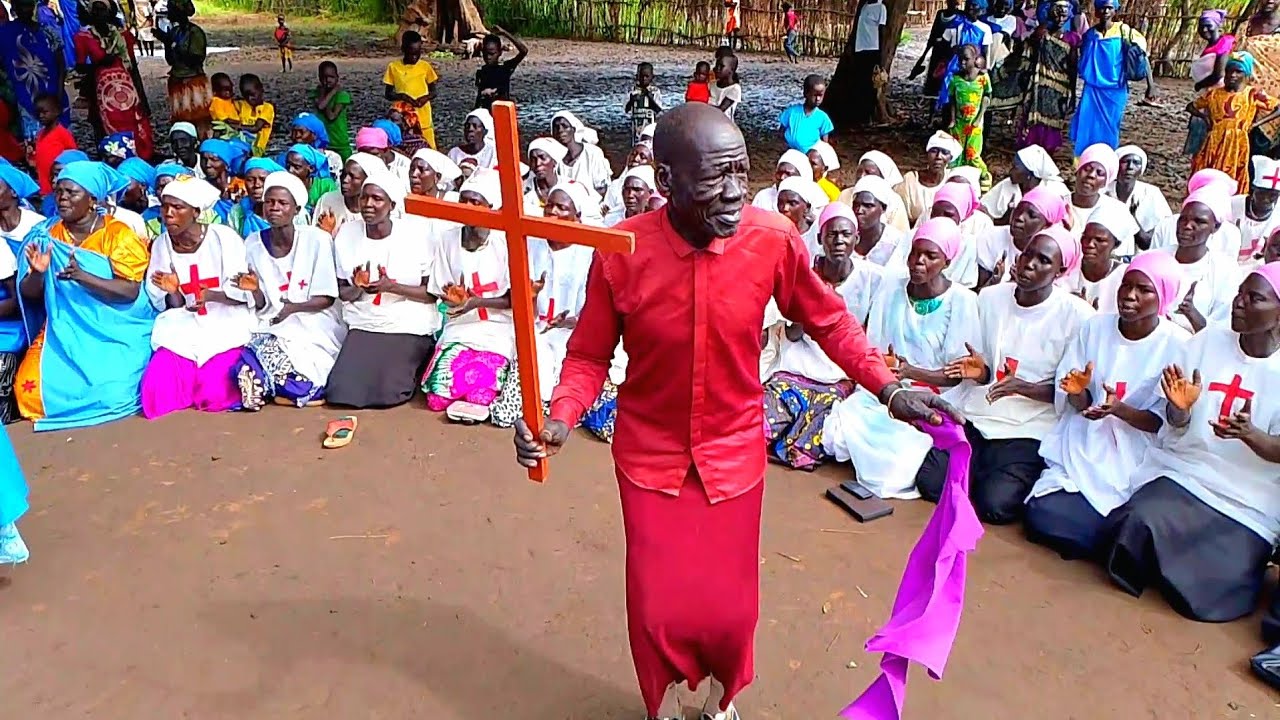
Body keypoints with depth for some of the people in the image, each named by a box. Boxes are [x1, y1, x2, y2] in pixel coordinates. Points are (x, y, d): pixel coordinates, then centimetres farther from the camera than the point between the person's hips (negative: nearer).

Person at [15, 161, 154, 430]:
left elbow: (130, 291, -18)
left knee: (111, 394, -24)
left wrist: (83, 277, -31)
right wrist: (38, 273, -18)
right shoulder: (47, 235, 4)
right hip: (63, 331, 4)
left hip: (116, 333, -4)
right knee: (30, 390, -17)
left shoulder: (118, 234, -8)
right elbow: (28, 294, 4)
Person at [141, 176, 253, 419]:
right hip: (181, 329, 4)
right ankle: (198, 373, 13)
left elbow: (244, 292, -8)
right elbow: (172, 306, 6)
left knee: (215, 397, -22)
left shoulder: (224, 237, -8)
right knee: (157, 394, -17)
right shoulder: (160, 245, 4)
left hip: (225, 325, -3)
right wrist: (172, 292, -17)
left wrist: (212, 295, -26)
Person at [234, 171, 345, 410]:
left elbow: (327, 298, -5)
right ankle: (299, 388, -2)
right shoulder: (253, 244, 3)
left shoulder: (317, 240, -7)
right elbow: (261, 306, 5)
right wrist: (255, 290, -16)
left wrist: (293, 307, -22)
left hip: (315, 328, -3)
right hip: (272, 328, 3)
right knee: (247, 368, -26)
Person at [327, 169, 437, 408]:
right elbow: (342, 292, 9)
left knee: (388, 393, -16)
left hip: (409, 328, -3)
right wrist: (358, 289, -15)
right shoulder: (346, 233, 3)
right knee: (341, 391, -13)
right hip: (363, 326, 3)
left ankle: (410, 368, 14)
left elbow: (433, 292, -6)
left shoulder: (418, 233, -7)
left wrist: (392, 287, -20)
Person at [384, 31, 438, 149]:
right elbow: (387, 94, 4)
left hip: (423, 117, 1)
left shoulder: (425, 66, 2)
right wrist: (402, 96, -16)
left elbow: (433, 91, 8)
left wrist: (426, 98, -14)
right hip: (401, 117, 0)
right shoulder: (393, 66, 0)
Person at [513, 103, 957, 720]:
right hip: (651, 455, -1)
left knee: (730, 605, 12)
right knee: (658, 606, 9)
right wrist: (560, 420, -24)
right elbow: (589, 356, -7)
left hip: (733, 454, 1)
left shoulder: (772, 239, -18)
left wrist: (888, 391, -9)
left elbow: (828, 321, -1)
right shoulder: (621, 252, -20)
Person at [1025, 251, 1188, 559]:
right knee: (1043, 515, -17)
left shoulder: (1178, 345, -7)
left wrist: (1119, 409, -25)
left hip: (1132, 460, -2)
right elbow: (1078, 405, 3)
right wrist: (1078, 392, -21)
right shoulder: (1095, 327, 2)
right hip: (1081, 449, 3)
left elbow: (1163, 423, -6)